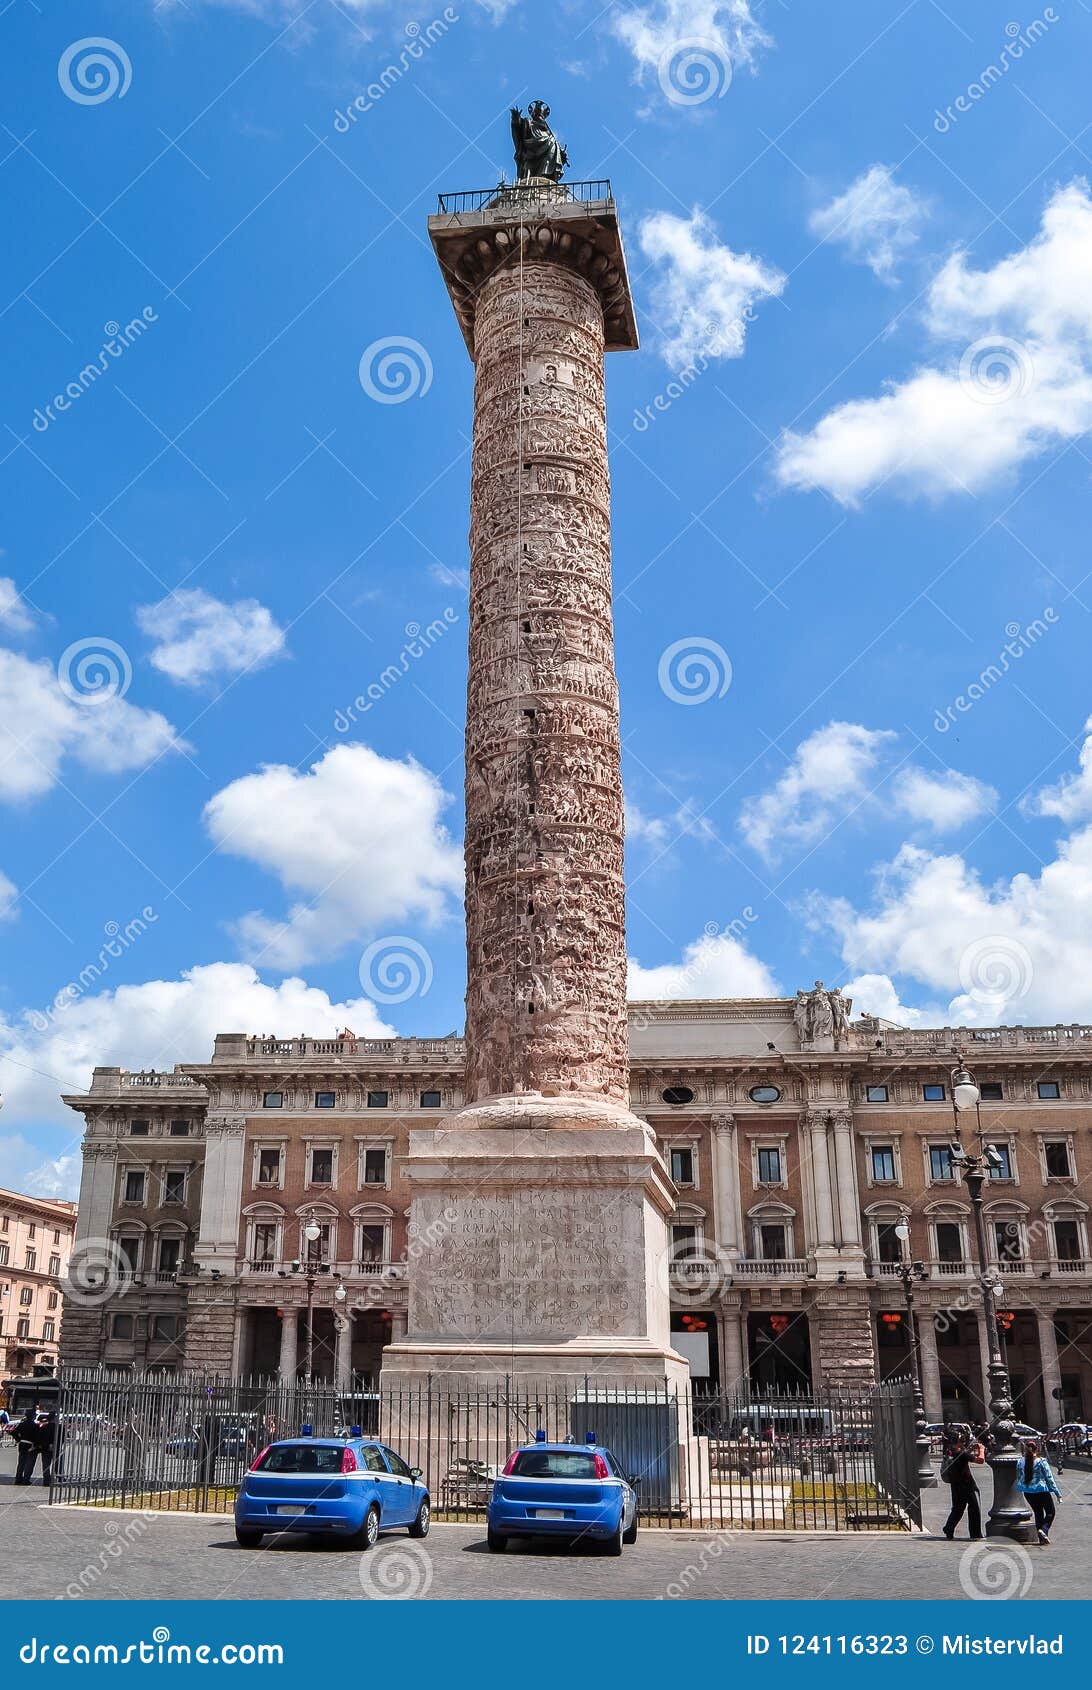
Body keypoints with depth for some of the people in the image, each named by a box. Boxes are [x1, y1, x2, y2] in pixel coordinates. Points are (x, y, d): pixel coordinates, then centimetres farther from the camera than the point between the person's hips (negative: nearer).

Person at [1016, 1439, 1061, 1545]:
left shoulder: (1021, 1462, -4)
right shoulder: (1042, 1461, -15)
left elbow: (1020, 1478, 6)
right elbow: (1049, 1478, -11)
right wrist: (1057, 1493, -5)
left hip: (1028, 1492, 4)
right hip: (1042, 1491, -4)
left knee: (1038, 1513, 19)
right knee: (1050, 1512, 13)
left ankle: (1042, 1538, 17)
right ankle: (1044, 1529, -11)